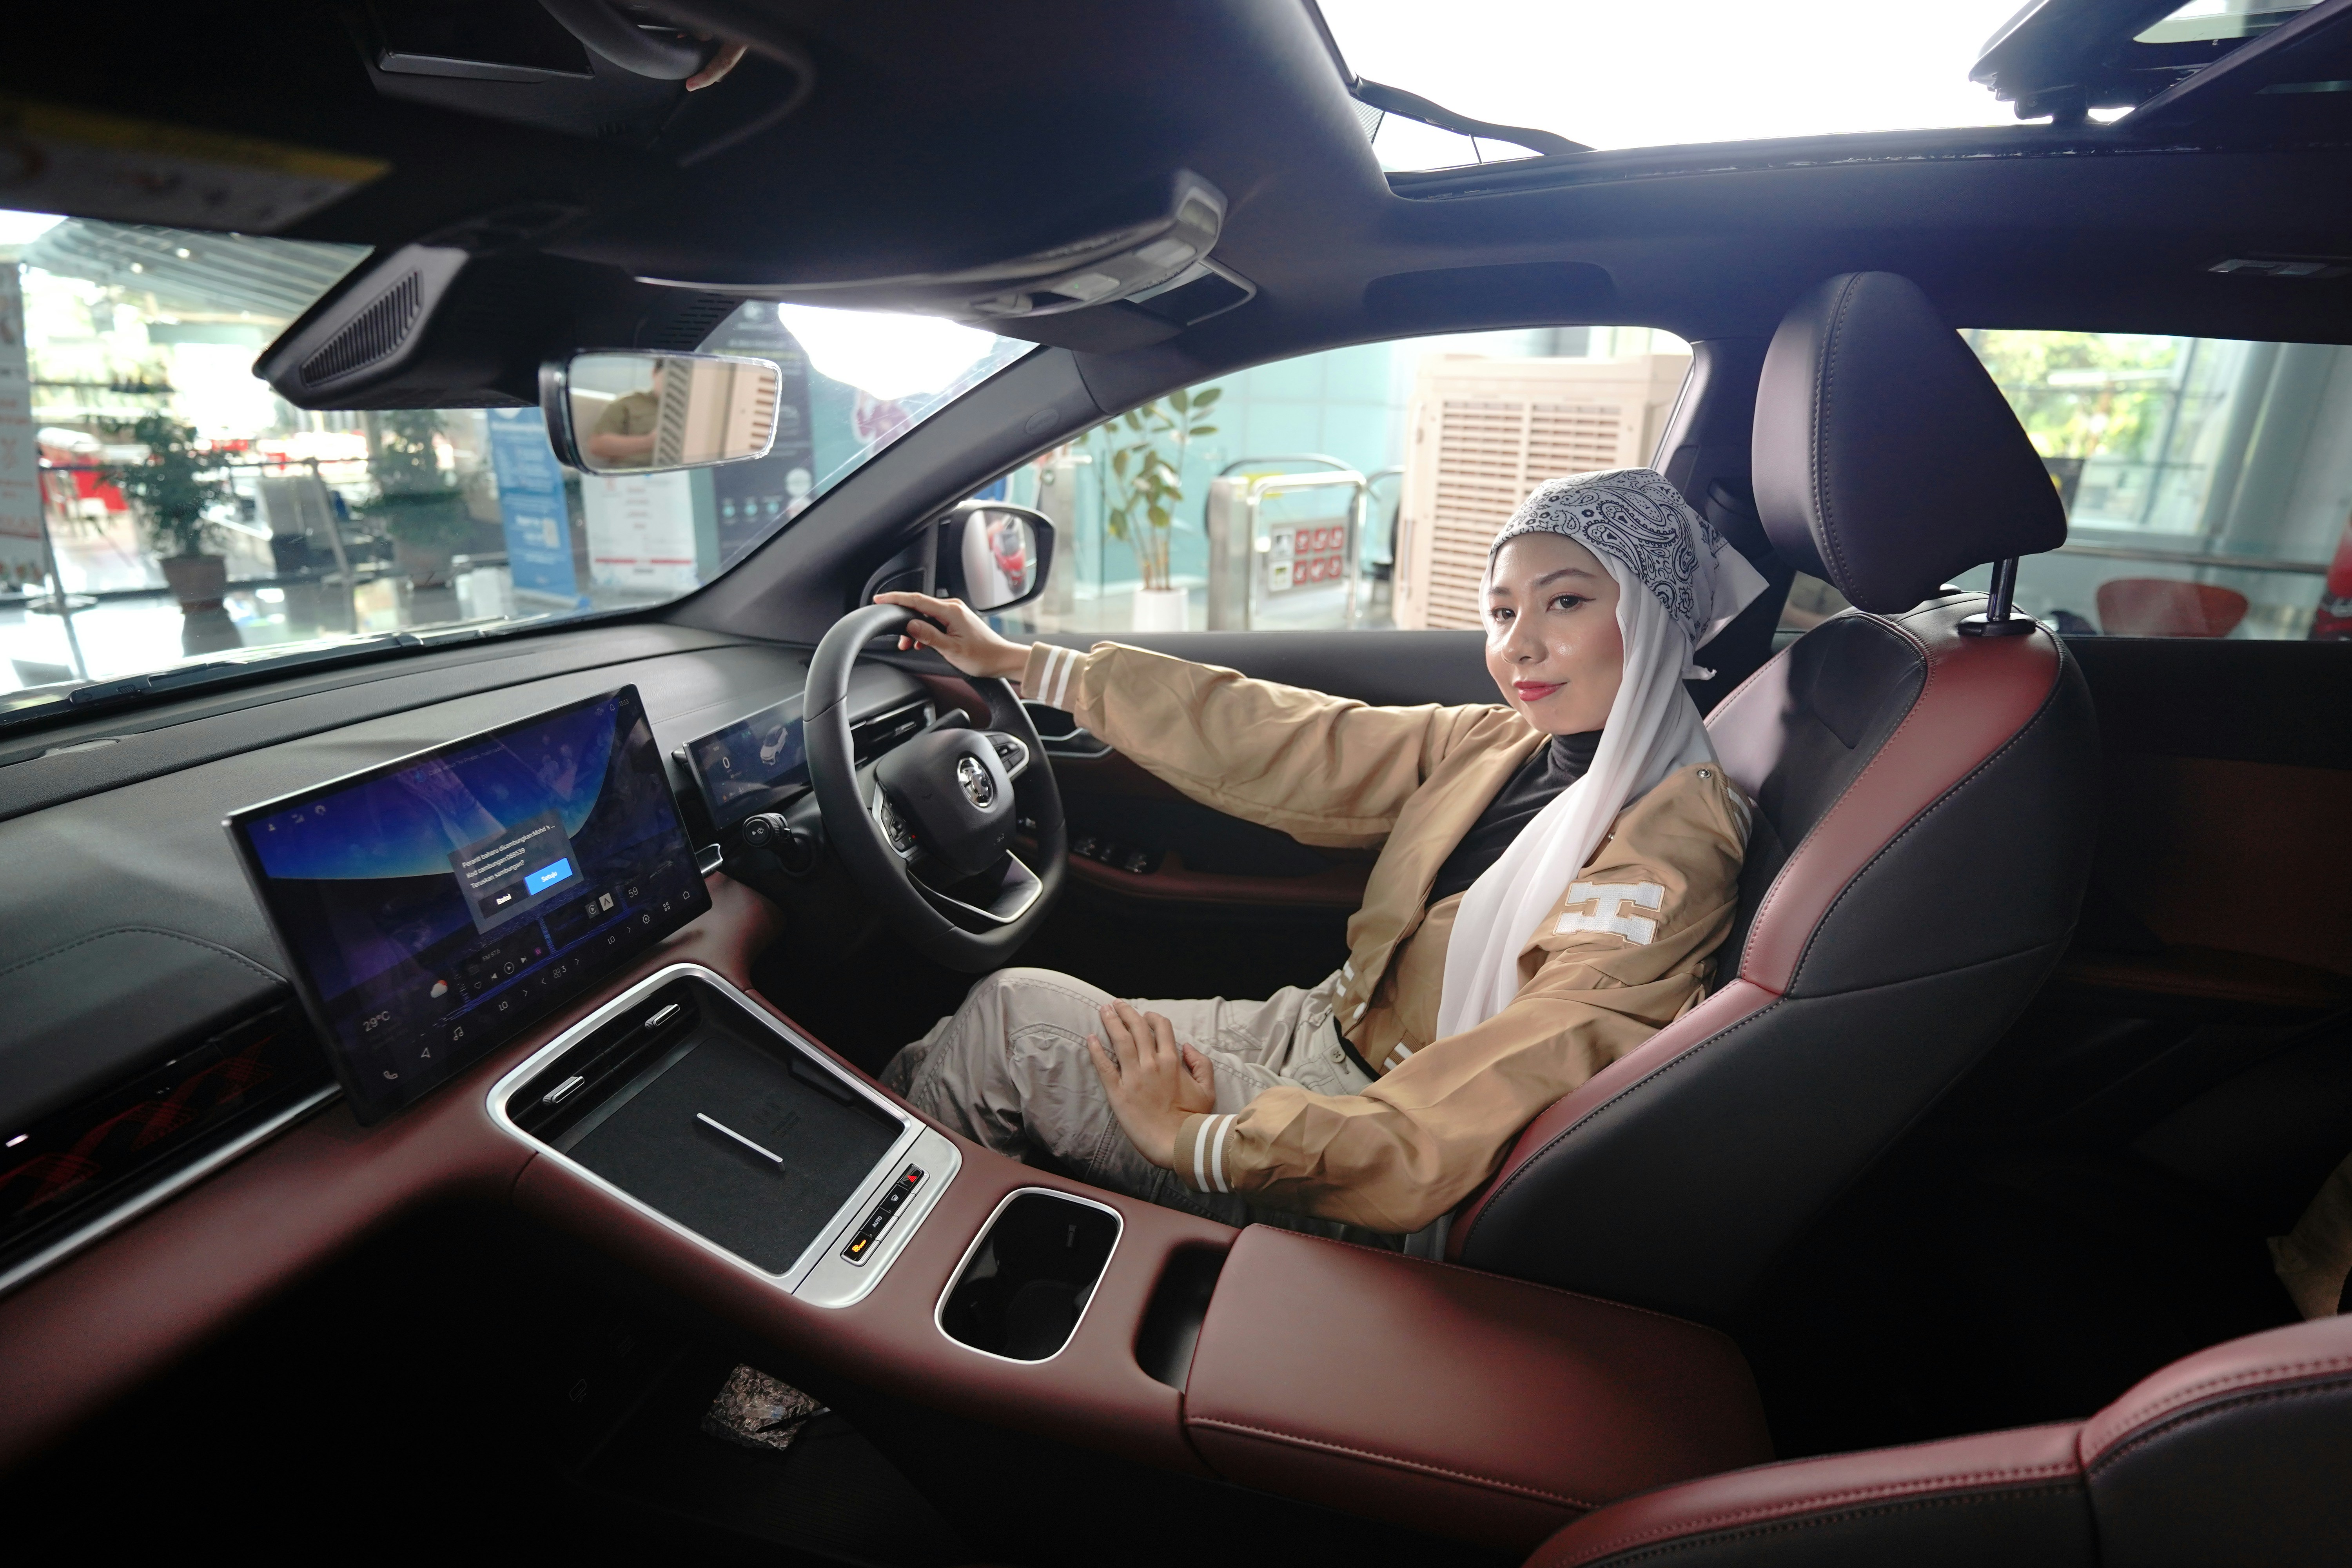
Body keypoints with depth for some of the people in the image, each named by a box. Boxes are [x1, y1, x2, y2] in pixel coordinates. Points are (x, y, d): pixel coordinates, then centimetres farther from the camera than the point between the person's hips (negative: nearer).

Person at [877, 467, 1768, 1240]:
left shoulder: (1675, 840, -19)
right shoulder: (1491, 748, 2)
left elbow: (1505, 1086, -26)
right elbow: (1265, 744, 1)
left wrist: (1203, 1140, -24)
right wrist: (1020, 663, 3)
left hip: (1389, 1183, -6)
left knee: (1013, 1015, -9)